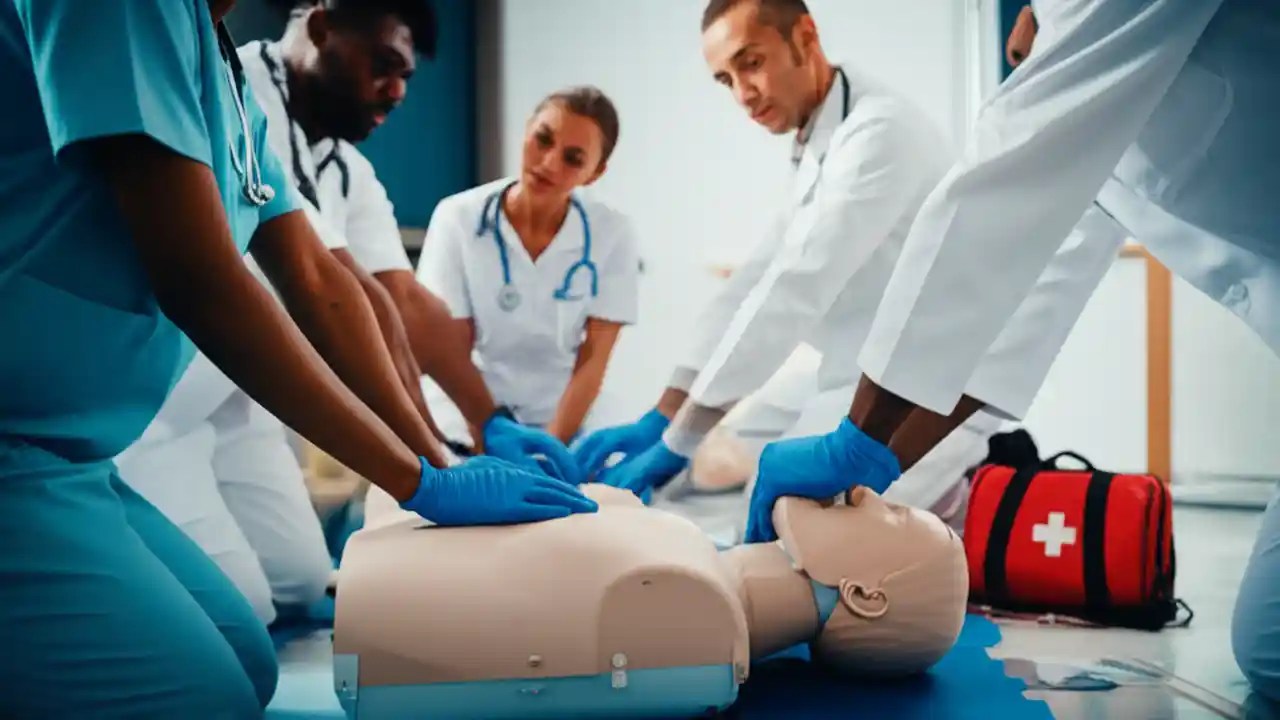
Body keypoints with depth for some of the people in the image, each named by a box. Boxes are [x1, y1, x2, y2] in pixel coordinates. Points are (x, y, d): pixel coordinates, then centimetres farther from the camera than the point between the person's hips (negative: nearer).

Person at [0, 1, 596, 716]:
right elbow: (199, 281, -23)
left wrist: (441, 460, 10)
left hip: (65, 459, 9)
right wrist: (420, 482, -17)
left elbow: (321, 286, 12)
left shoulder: (226, 71, 11)